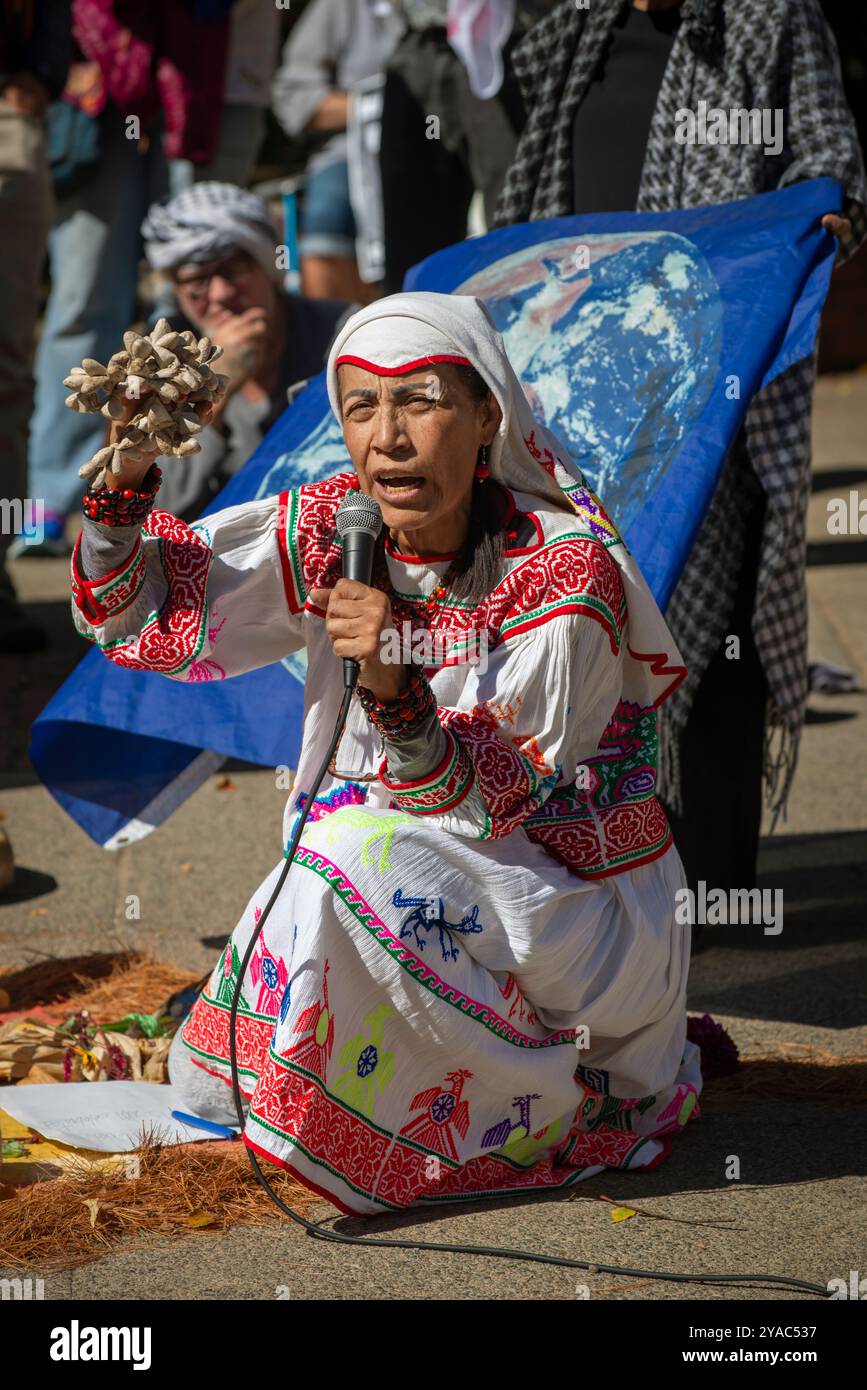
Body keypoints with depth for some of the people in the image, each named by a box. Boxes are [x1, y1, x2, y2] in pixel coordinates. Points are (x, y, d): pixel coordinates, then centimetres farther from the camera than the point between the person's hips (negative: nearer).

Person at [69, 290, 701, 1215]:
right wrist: (125, 481, -19)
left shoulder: (562, 570, -21)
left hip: (571, 903, -7)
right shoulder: (327, 531, -6)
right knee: (214, 1080, 7)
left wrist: (396, 691, -41)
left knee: (352, 857, -31)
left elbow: (493, 806, -25)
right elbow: (144, 616, -2)